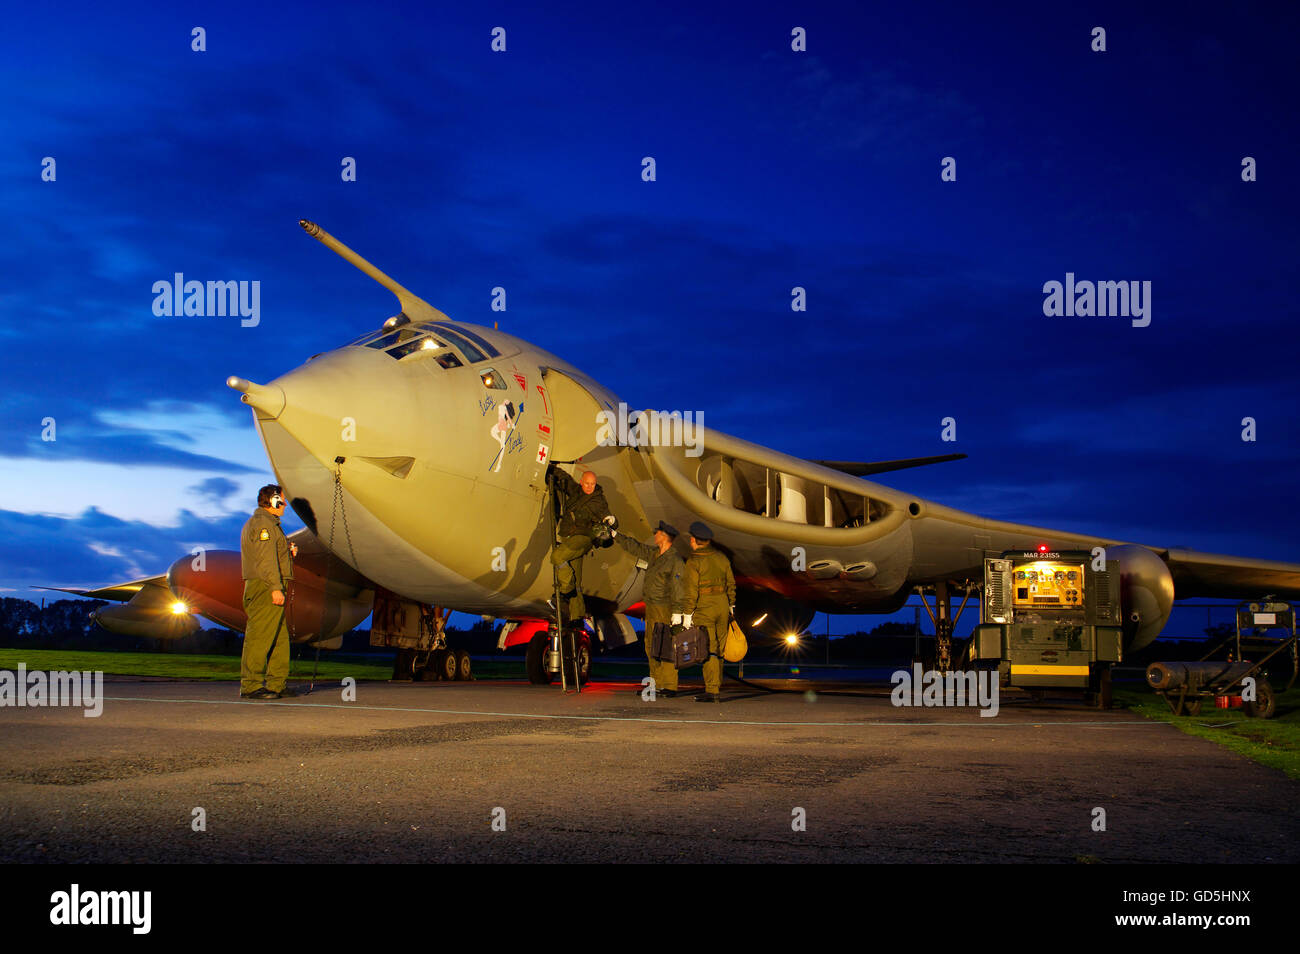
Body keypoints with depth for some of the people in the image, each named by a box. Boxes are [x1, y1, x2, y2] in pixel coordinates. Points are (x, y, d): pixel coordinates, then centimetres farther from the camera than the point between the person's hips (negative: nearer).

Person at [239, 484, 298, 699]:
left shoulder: (259, 522, 24)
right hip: (266, 586, -11)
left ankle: (277, 684, 14)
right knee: (259, 636, -10)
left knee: (280, 638, 12)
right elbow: (265, 559, -19)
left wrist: (288, 551, 15)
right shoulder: (264, 523, -10)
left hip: (267, 589, 11)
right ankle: (250, 686, -11)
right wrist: (276, 587, -23)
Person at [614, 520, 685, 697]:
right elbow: (635, 547, 25)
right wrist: (615, 535, 26)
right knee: (651, 647, 12)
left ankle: (669, 687, -9)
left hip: (665, 610, -10)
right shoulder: (654, 553, 12)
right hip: (652, 609, 10)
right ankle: (657, 684, 19)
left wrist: (677, 612, -25)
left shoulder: (675, 560, -15)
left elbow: (677, 588, -20)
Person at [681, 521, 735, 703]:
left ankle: (712, 691, -13)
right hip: (722, 606, 6)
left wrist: (687, 614, -11)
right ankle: (717, 687, 21)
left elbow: (690, 591, -15)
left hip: (703, 610, -6)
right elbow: (731, 584, 14)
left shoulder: (694, 562, -12)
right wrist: (731, 606, 23)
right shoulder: (721, 558, 8)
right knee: (719, 649, 14)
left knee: (708, 650, -9)